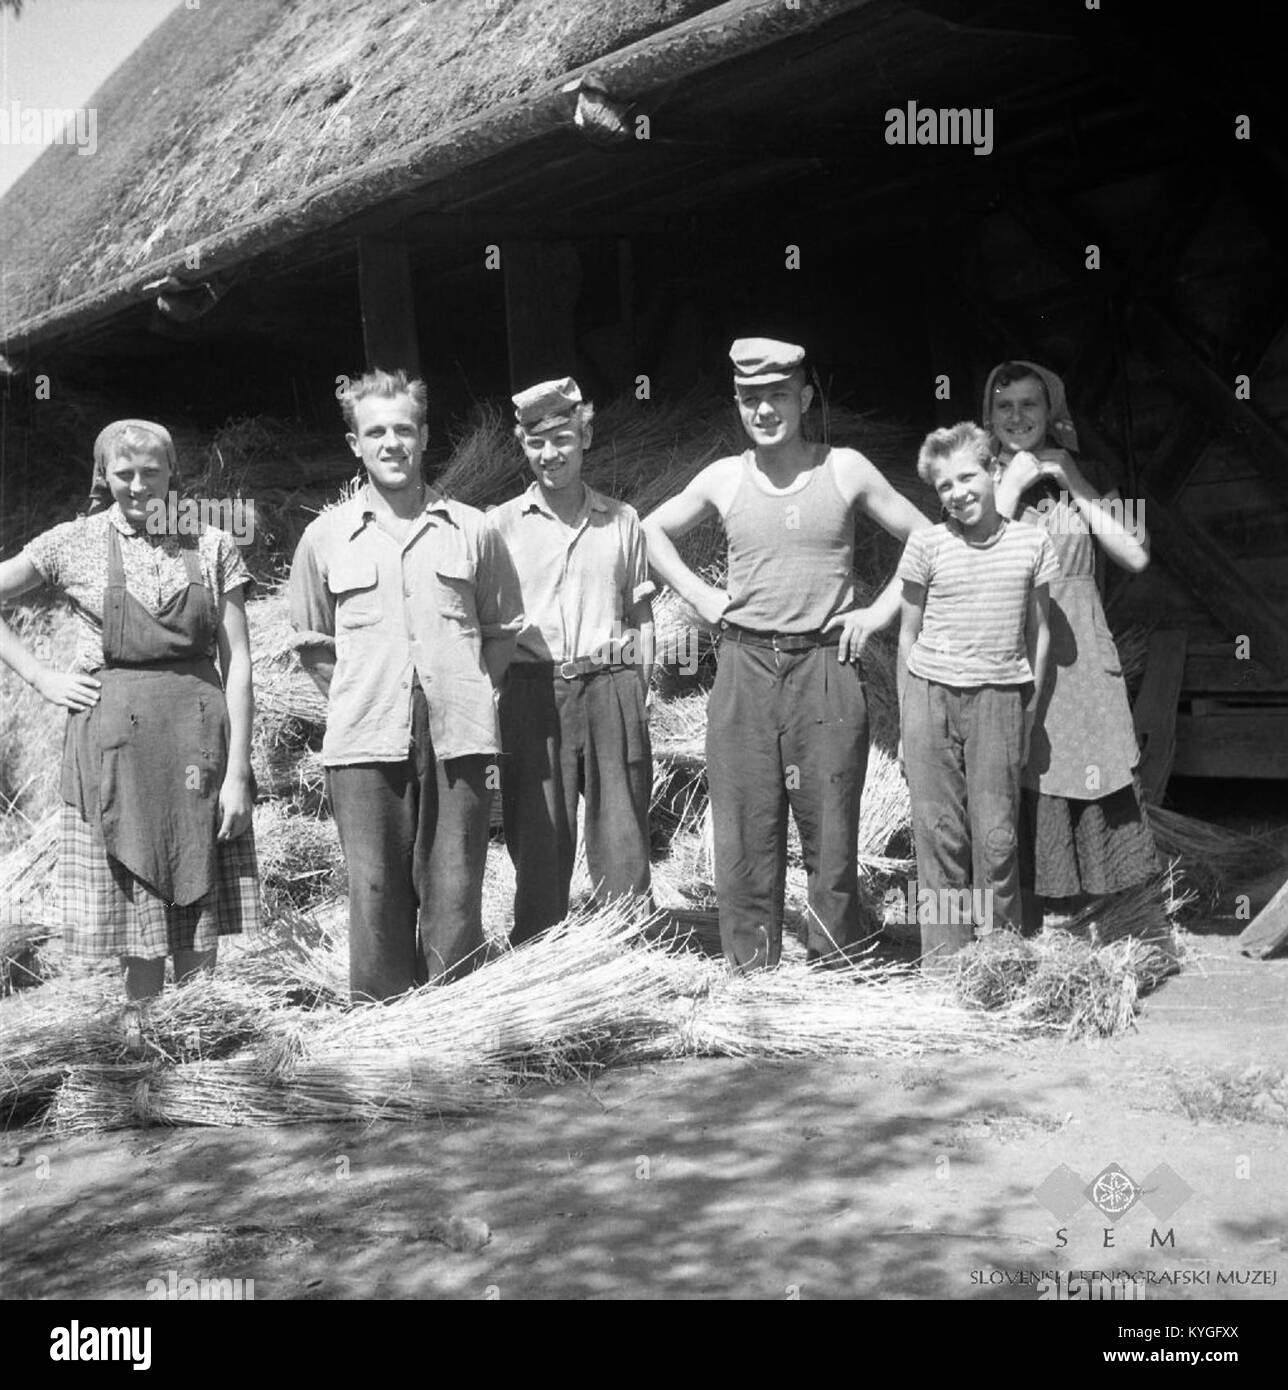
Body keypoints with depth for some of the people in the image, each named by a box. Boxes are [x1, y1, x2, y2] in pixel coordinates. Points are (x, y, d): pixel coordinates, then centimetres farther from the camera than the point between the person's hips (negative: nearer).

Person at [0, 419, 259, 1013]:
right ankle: (138, 1046, 16)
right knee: (135, 917, 4)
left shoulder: (212, 547, 4)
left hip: (199, 740, 1)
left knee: (201, 913, 4)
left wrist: (238, 770, -5)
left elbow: (237, 662, 1)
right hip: (115, 742, -1)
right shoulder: (76, 545, 3)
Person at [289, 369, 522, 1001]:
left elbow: (503, 629, 16)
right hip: (366, 742, 0)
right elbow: (311, 644, 15)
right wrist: (359, 701, 7)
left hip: (457, 738, 0)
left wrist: (467, 692, 8)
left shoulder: (471, 530, 8)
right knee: (376, 896, 1)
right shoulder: (326, 536, 8)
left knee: (454, 895, 1)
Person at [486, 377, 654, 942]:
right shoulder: (502, 523, 7)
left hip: (610, 690, 1)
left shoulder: (621, 521, 11)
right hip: (532, 691, -1)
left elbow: (641, 614, 14)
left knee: (622, 838, 2)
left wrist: (636, 694, 6)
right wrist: (495, 699, 0)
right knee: (538, 838, 2)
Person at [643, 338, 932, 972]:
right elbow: (654, 531, 22)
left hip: (826, 667, -1)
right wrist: (702, 597, 11)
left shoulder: (845, 469, 3)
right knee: (744, 831, 2)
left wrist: (880, 611, 2)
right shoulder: (724, 478, 7)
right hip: (744, 667, 2)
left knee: (830, 831, 0)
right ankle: (750, 974, 11)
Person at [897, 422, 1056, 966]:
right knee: (939, 832, 2)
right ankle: (943, 957, 10)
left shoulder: (1031, 544, 4)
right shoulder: (927, 543, 1)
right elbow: (909, 634, 7)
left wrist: (1029, 711, 9)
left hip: (1000, 696, 0)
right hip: (931, 695, 0)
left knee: (998, 835, -1)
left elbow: (1038, 632, 12)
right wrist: (907, 719, 5)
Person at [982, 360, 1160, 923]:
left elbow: (1136, 557, 1)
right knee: (1018, 797, -2)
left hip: (1079, 657, 2)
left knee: (1089, 788, 0)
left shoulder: (1085, 480, 12)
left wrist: (1076, 488, -1)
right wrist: (1011, 487, -7)